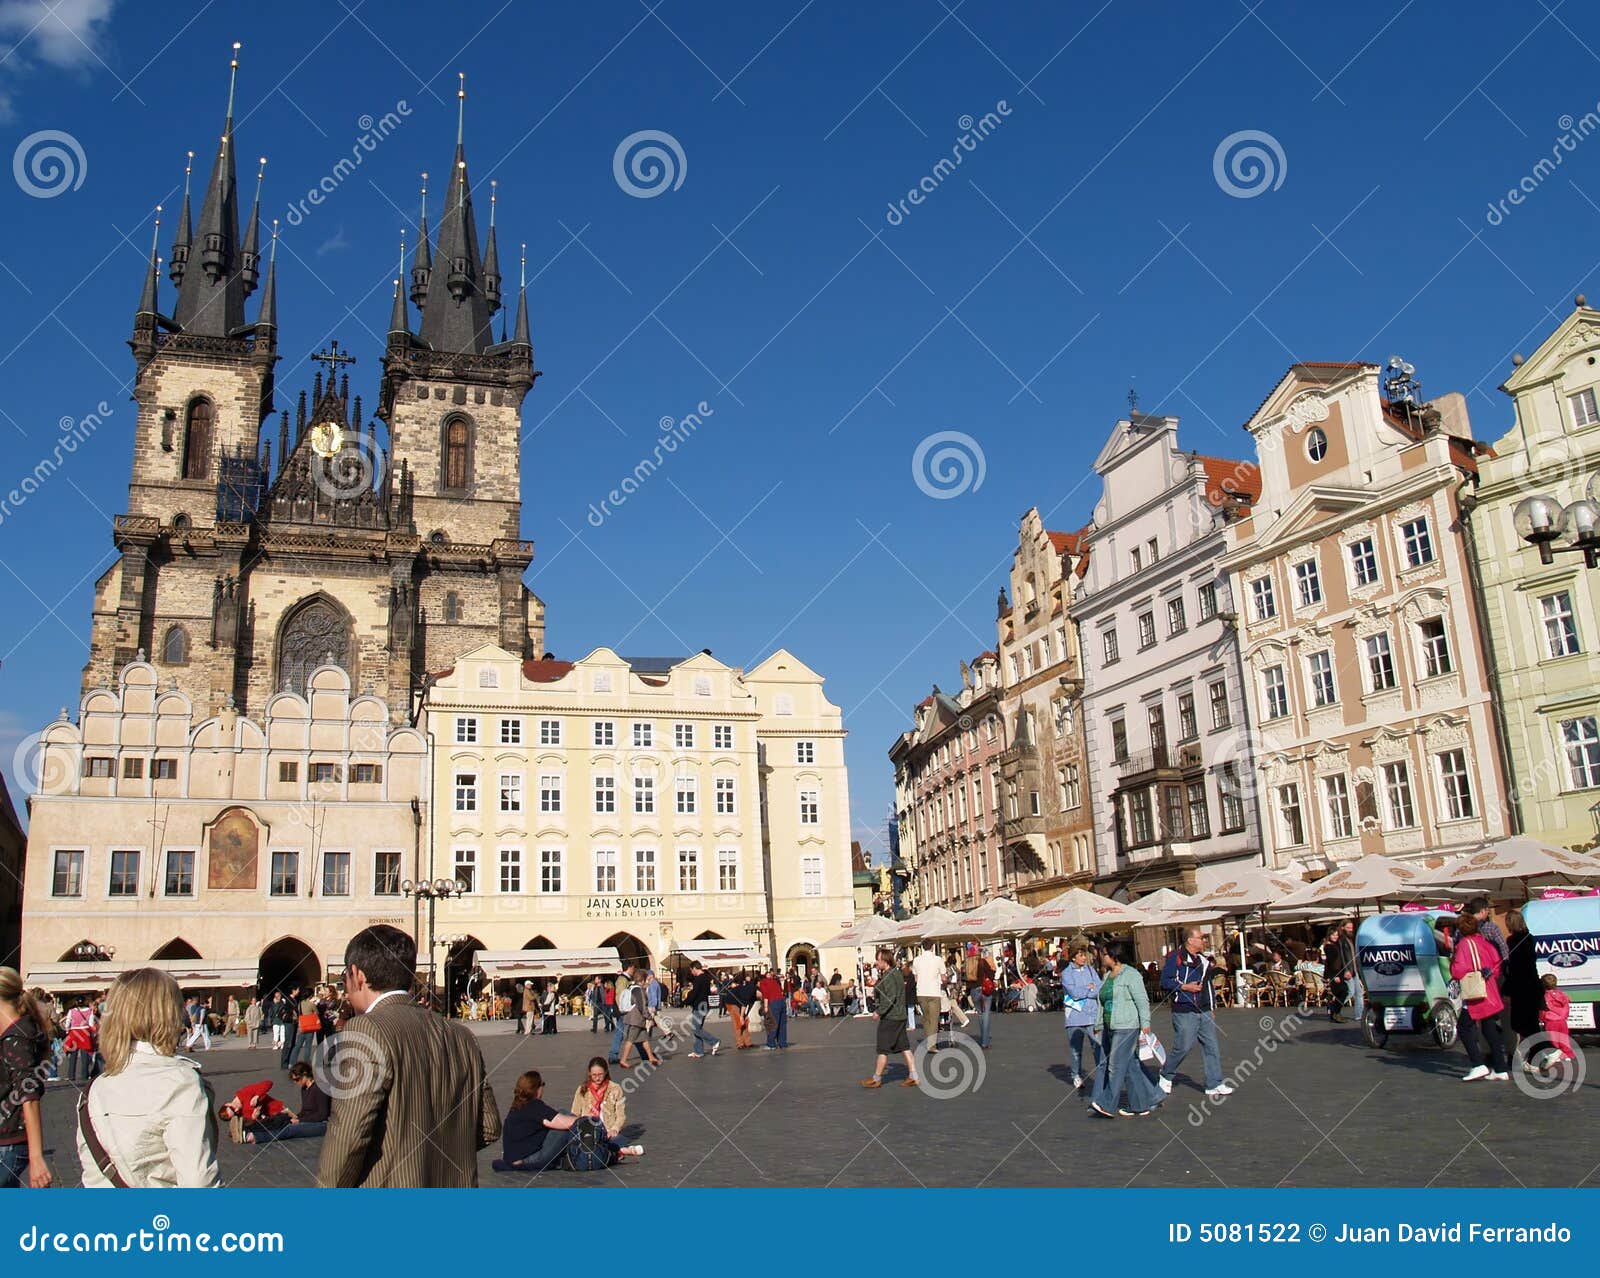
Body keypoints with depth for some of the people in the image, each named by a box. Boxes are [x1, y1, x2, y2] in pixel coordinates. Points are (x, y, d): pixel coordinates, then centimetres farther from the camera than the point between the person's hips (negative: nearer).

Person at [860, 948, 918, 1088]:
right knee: (905, 1047, 9)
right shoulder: (897, 973, 13)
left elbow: (890, 998, -23)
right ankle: (913, 1076, 7)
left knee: (883, 1049, 1)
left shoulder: (889, 977, -16)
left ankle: (876, 1079, 10)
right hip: (900, 1016, 10)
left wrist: (879, 1011, -19)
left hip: (889, 1017, -10)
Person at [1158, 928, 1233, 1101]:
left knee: (1212, 1046, 2)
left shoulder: (1203, 959, 15)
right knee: (1183, 1047, -5)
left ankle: (1214, 1084, 6)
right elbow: (1165, 981, -11)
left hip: (1204, 1011, 7)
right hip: (1185, 1012, -7)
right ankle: (1166, 1076, 16)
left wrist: (1212, 1007, 20)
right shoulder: (1176, 957, -9)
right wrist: (1185, 987, -19)